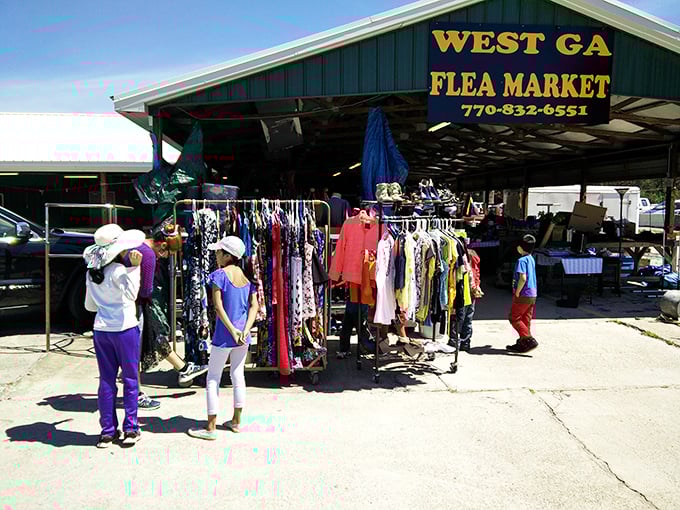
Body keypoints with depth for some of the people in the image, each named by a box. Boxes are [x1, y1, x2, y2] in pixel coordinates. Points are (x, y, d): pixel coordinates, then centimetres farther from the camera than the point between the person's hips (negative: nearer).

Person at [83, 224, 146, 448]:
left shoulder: (91, 273, 7)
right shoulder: (118, 271, -14)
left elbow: (89, 306, 15)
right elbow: (131, 294, -30)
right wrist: (135, 267, -31)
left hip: (101, 330, 6)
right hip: (125, 328, -6)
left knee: (106, 380, 11)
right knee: (130, 379, 7)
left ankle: (108, 430, 15)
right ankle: (130, 428, 12)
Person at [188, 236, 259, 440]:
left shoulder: (219, 275, -12)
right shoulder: (247, 276, 4)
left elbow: (218, 306, -17)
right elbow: (254, 305, -2)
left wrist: (232, 330, -15)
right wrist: (245, 330, -8)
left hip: (224, 336, -6)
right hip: (243, 336, 6)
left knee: (213, 378, 5)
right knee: (238, 374, 17)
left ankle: (211, 428, 8)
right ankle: (236, 421, 27)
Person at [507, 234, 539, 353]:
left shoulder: (522, 260, -16)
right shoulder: (531, 259, 13)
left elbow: (523, 278, -26)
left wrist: (517, 292, -16)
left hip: (524, 295, -9)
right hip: (532, 294, 9)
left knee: (514, 318, -1)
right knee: (525, 320, 12)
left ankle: (530, 340, -8)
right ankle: (522, 343, 17)